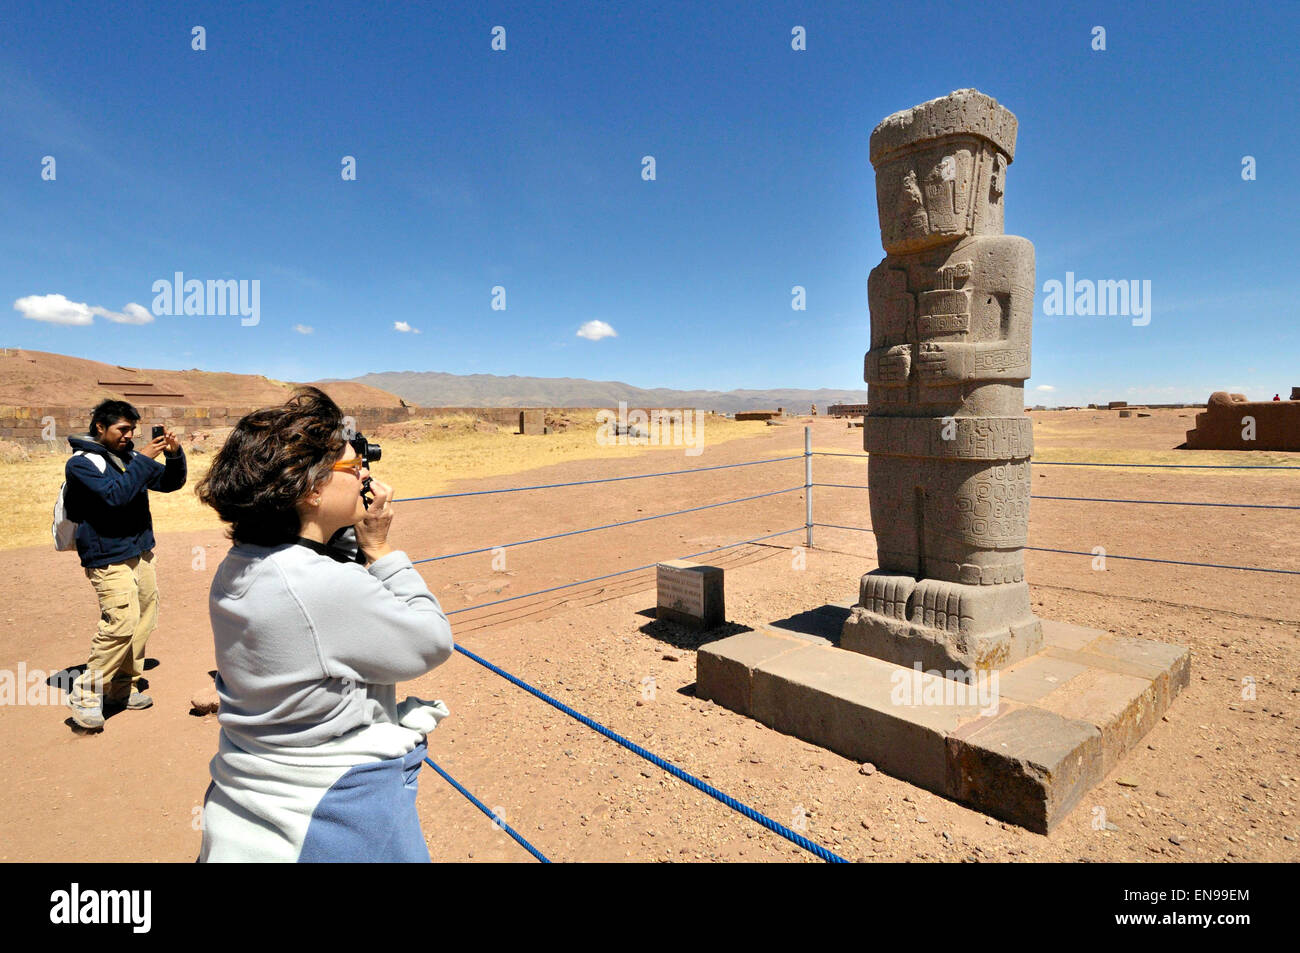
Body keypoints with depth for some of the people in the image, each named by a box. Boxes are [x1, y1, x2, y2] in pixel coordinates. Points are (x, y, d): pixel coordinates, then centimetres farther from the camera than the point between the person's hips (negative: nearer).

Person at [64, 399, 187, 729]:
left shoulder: (129, 456, 10)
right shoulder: (80, 464, -8)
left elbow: (171, 482, 14)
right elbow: (115, 495, -24)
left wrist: (175, 454, -4)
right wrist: (144, 459, -21)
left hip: (141, 551, 7)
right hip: (109, 558, -7)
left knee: (144, 621, 9)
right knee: (121, 623, -15)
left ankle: (122, 687, 23)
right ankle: (85, 694, 2)